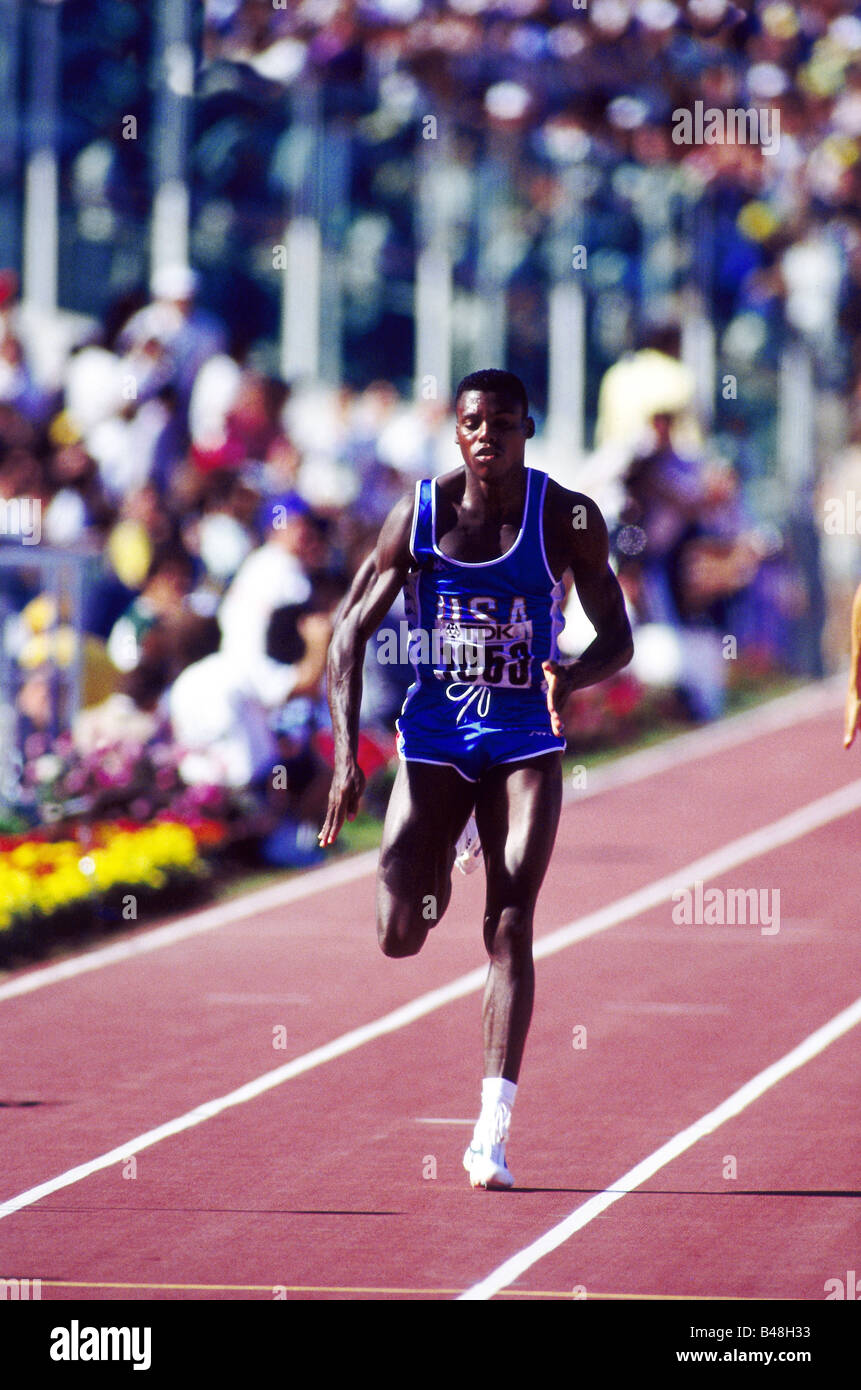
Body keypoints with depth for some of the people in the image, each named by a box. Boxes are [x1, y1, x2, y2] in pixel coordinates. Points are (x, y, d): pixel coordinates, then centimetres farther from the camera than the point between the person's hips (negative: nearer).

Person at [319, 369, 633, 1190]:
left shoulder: (566, 520, -8)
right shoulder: (419, 516, -8)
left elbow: (618, 638, -1)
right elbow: (350, 634, -2)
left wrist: (570, 677, -25)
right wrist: (345, 753, -11)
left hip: (525, 740, -1)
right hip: (434, 737, 1)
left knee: (510, 929, -10)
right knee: (398, 937, -2)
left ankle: (493, 1133, -11)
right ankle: (452, 842, 36)